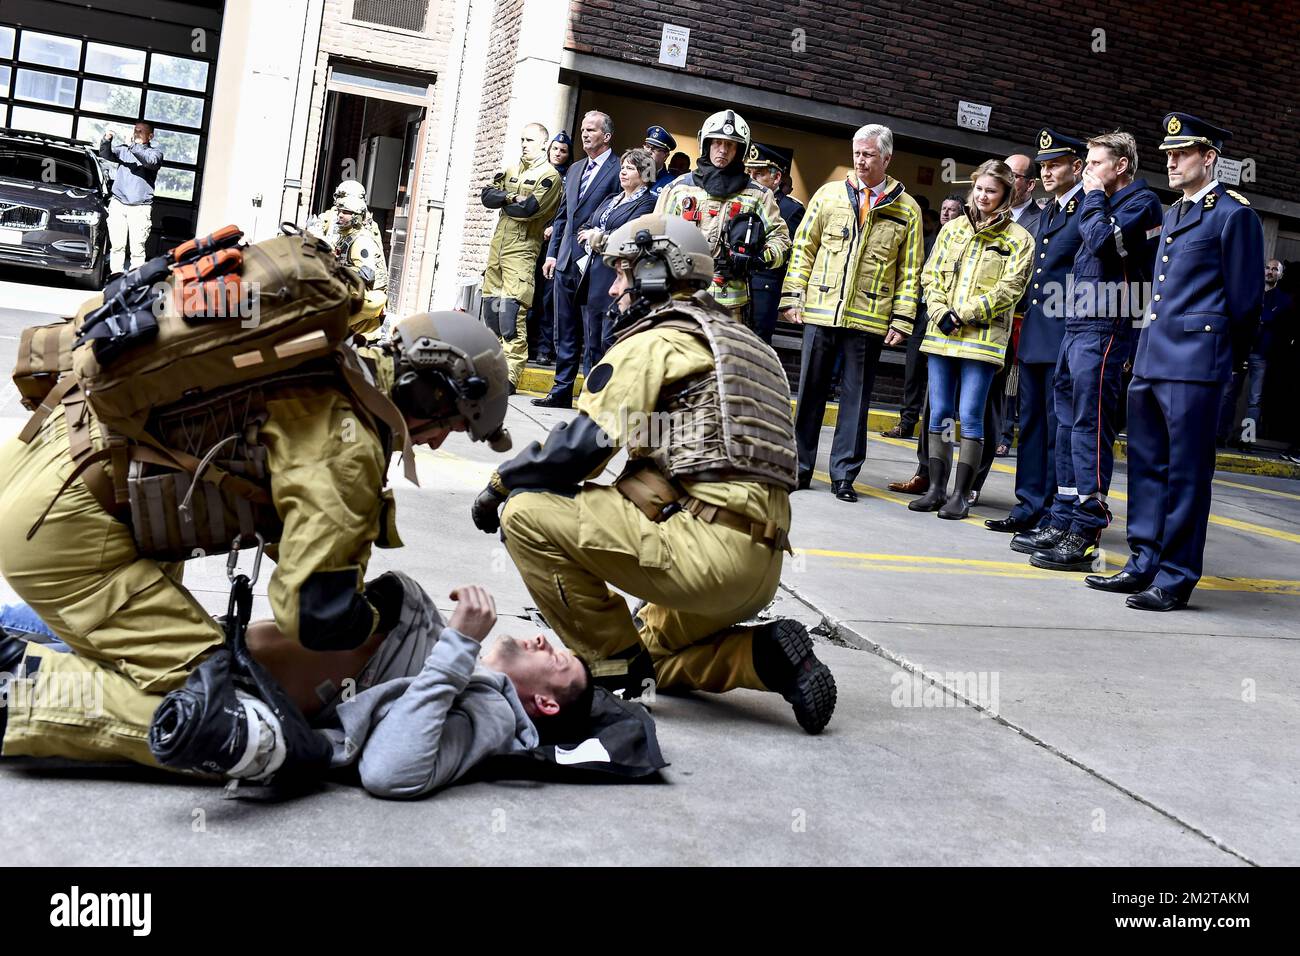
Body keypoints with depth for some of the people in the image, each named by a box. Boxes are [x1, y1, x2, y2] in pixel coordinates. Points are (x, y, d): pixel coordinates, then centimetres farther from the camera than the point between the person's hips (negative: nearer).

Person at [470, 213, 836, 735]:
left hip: (706, 549, -10)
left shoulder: (653, 341, -4)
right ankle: (766, 657, 9)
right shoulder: (739, 340, 23)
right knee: (654, 652, 32)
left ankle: (612, 662, -1)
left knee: (528, 513, -8)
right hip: (761, 563, 10)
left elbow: (577, 448, -10)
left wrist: (500, 482, 7)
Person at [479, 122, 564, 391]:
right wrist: (508, 196, -11)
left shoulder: (550, 176, -4)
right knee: (490, 309, 11)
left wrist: (502, 202, 0)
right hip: (498, 245, 8)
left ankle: (510, 376, -14)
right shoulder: (511, 169, 18)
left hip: (522, 249, -8)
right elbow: (487, 196, 7)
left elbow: (528, 209, -16)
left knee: (512, 314, -15)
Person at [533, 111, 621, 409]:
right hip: (566, 261, 8)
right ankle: (561, 390, 18)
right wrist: (552, 252, 14)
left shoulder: (618, 170, -5)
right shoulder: (575, 170, 19)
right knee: (564, 333, 11)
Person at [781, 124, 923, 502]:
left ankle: (844, 474, 11)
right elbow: (803, 248, 8)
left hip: (869, 318, -1)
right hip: (820, 311, 1)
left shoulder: (907, 209, 5)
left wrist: (902, 320, -3)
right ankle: (800, 467, 16)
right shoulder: (829, 194, 7)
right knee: (810, 391, 6)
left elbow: (910, 271, 5)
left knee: (856, 397, 4)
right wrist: (793, 296, 0)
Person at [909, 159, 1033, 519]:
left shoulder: (1018, 239, 1)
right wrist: (941, 313, -5)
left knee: (970, 417, -4)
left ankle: (961, 495, 2)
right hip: (942, 335, 4)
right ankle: (937, 488, 14)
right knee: (939, 414, 6)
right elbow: (931, 276, 12)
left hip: (983, 338, -4)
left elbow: (1009, 289, -7)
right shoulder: (952, 229, 14)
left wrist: (962, 314, -12)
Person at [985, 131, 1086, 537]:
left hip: (1065, 337, -9)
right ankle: (1030, 509, 23)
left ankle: (1058, 522, -2)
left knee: (1060, 429, -6)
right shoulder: (1046, 213, 19)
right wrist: (1026, 315, 17)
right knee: (1031, 425, 14)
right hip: (1033, 336, 9)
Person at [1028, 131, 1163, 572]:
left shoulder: (1142, 201, -4)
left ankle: (1085, 535, -10)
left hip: (1105, 329, -10)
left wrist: (1094, 198, -6)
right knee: (1068, 424, 11)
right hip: (1077, 325, 10)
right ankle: (1063, 520, 18)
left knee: (1090, 426, -11)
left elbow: (1104, 240, -18)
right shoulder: (1107, 204, 22)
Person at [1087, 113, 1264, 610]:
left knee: (1186, 471, -3)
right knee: (1146, 465, 12)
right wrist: (1147, 347, 17)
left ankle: (1176, 578, 3)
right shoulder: (1173, 214, 19)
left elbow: (1245, 300, -5)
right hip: (1150, 360, 9)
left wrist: (1225, 359, 2)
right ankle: (1144, 564, 21)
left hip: (1194, 364, -8)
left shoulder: (1234, 214, -6)